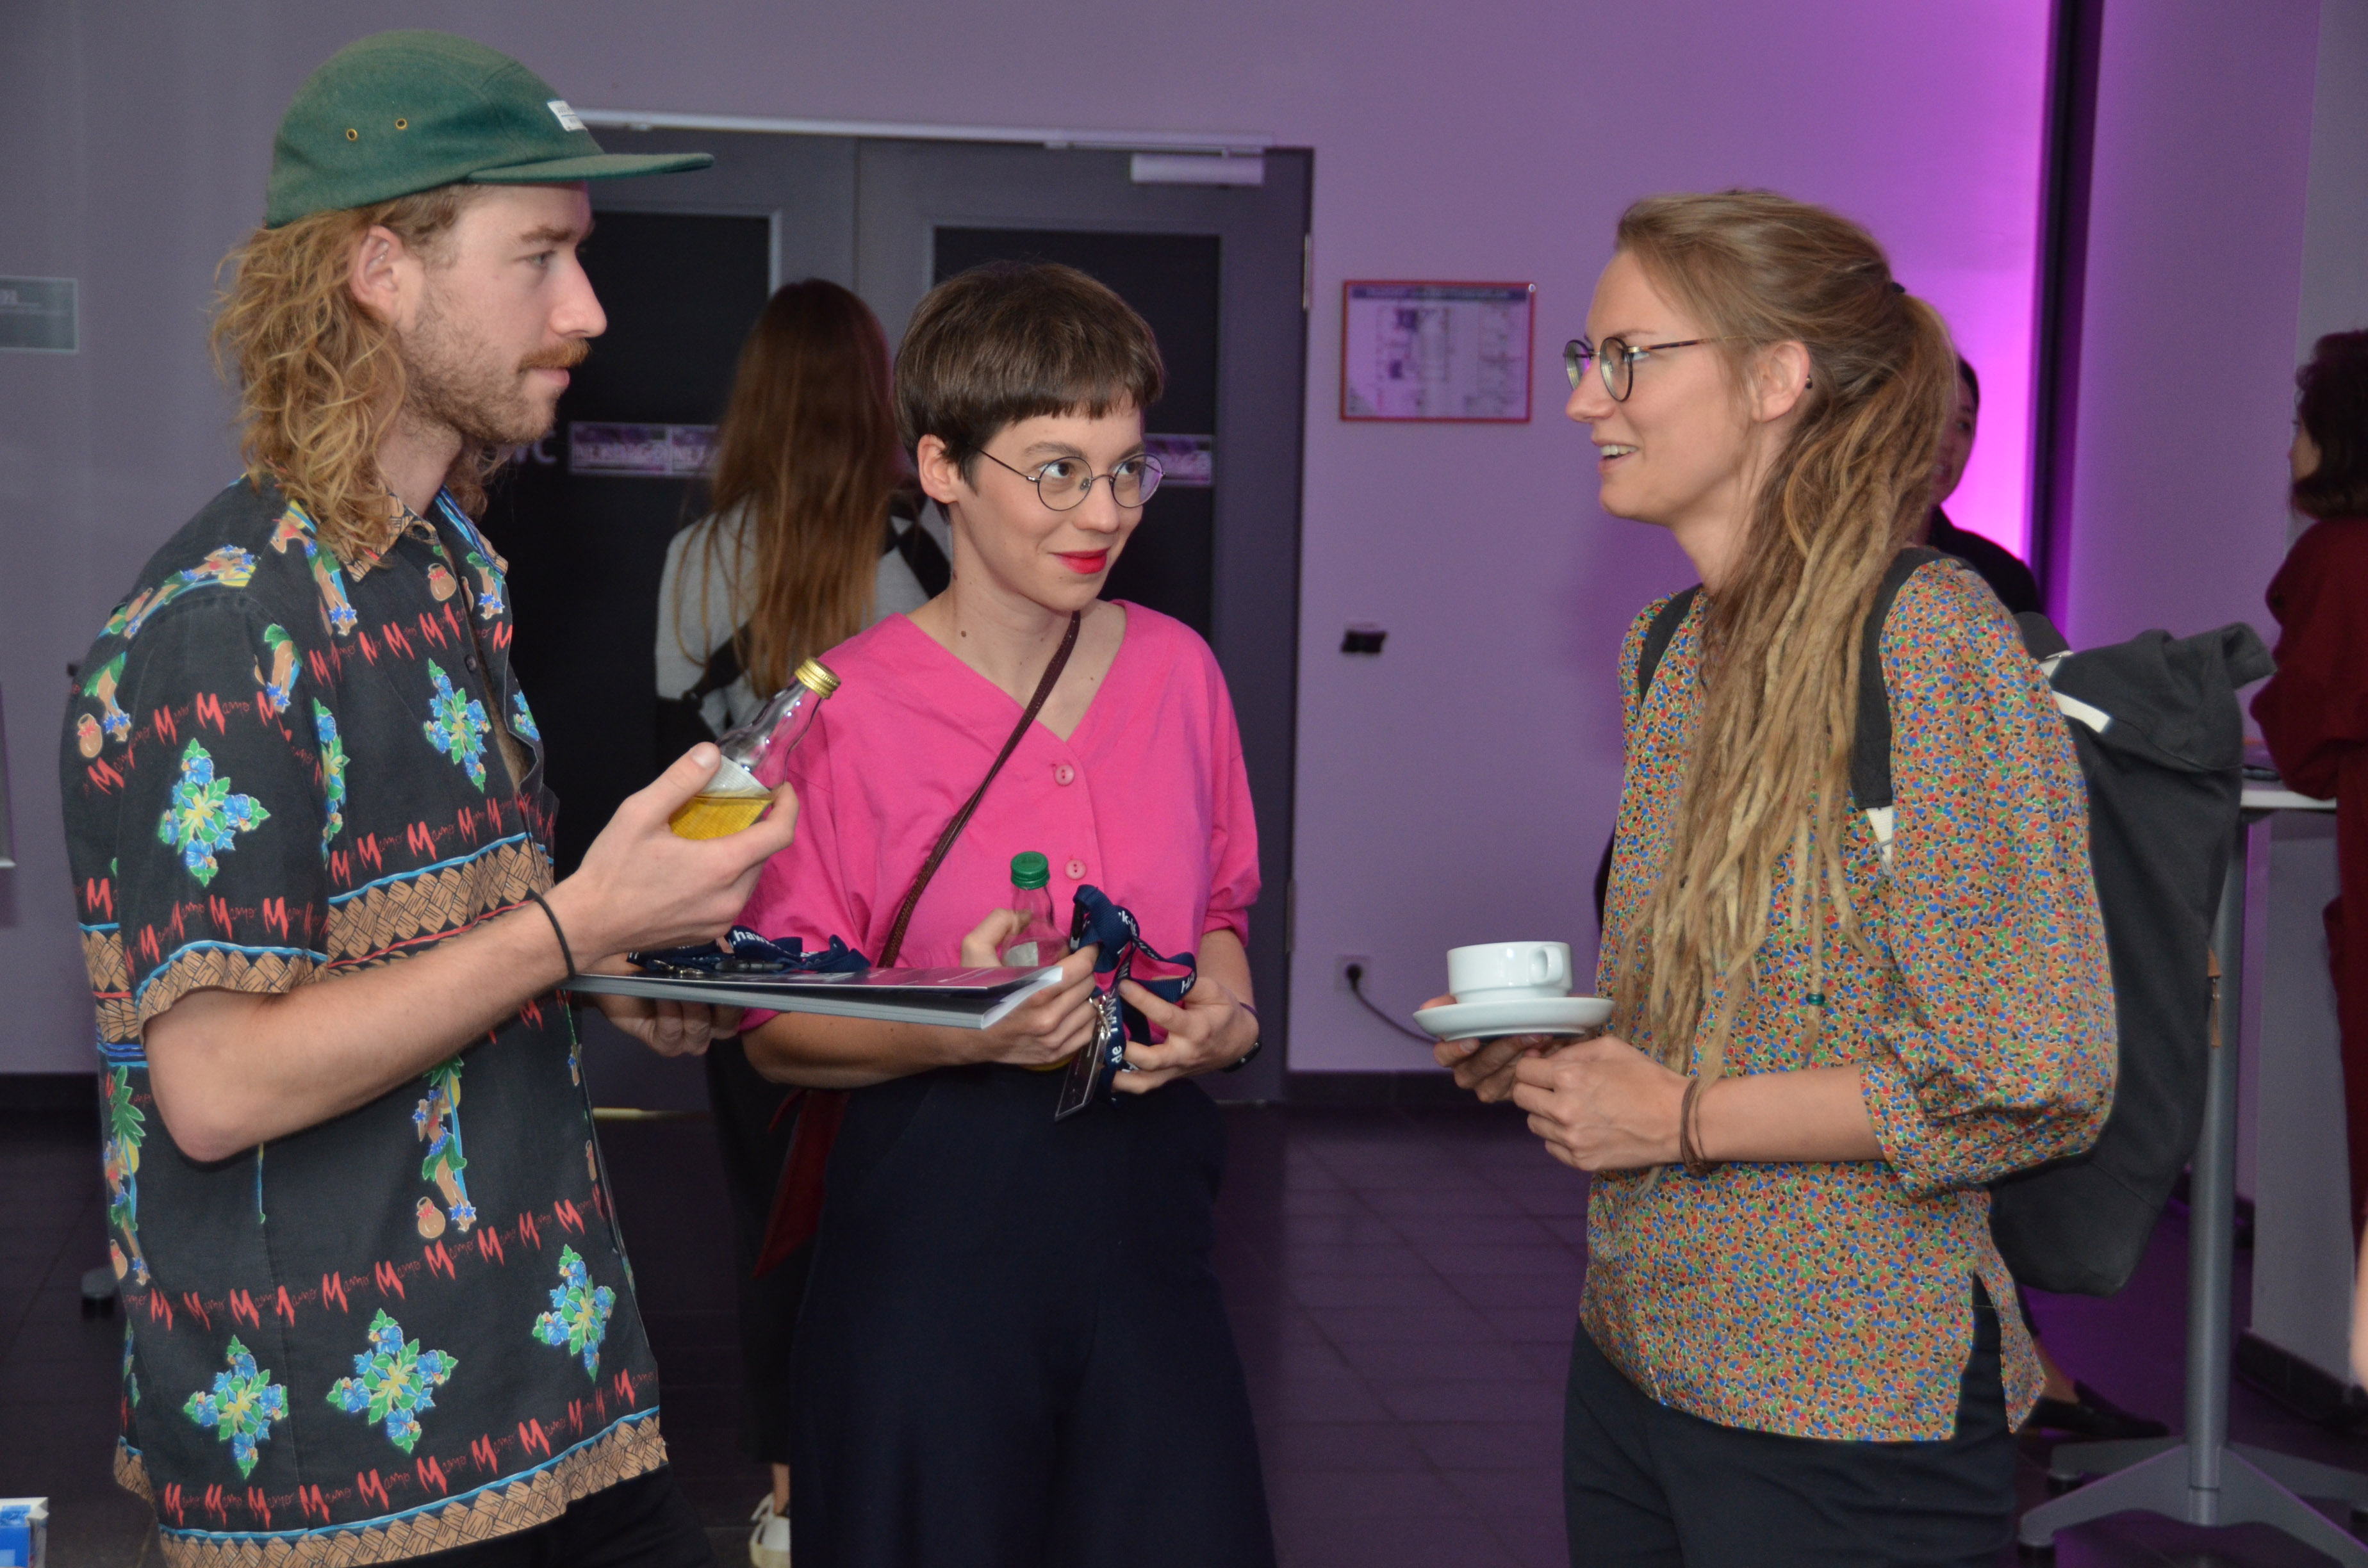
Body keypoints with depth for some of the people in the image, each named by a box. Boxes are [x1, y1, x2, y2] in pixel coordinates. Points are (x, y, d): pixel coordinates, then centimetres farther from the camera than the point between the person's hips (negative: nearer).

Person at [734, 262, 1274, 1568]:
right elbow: (776, 1031, -6)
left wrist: (1225, 1010, -2)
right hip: (936, 1220, -4)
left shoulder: (1176, 670, 5)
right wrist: (959, 1030, -22)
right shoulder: (850, 707, -9)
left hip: (1145, 1200, 4)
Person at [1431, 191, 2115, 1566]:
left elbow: (2034, 1078, -19)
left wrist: (1683, 1118, -15)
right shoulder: (1671, 643, 8)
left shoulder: (1932, 638, -17)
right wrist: (1553, 1041, 1)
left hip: (1845, 1414, -7)